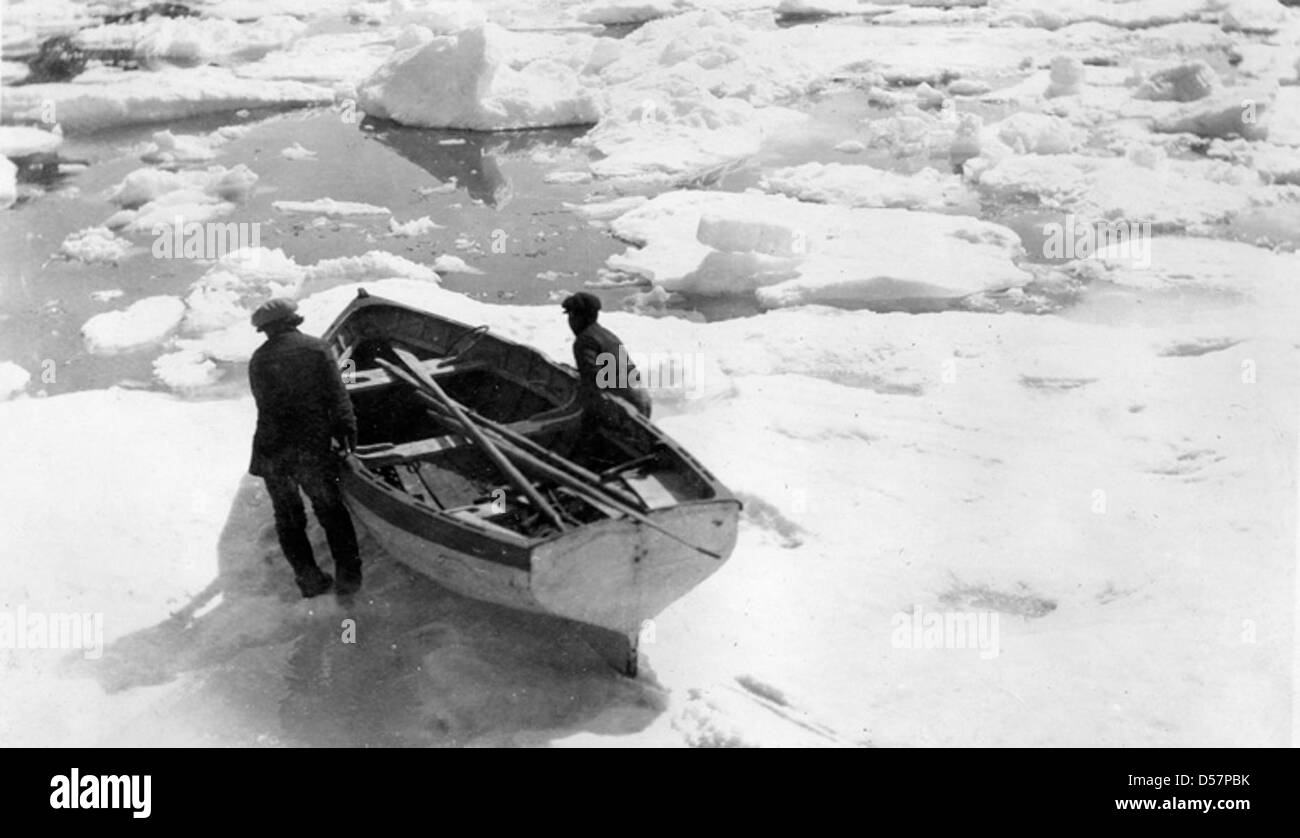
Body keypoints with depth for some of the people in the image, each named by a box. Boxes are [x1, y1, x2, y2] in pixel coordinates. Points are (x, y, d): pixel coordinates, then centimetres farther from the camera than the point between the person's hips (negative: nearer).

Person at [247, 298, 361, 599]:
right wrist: (346, 428, -2)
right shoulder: (315, 348, 1)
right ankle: (347, 574, 4)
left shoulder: (258, 360, 9)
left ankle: (308, 577, 9)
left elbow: (264, 403, 15)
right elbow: (337, 395, -6)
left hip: (270, 448, 2)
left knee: (287, 517, 14)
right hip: (312, 446, -2)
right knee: (331, 509, 9)